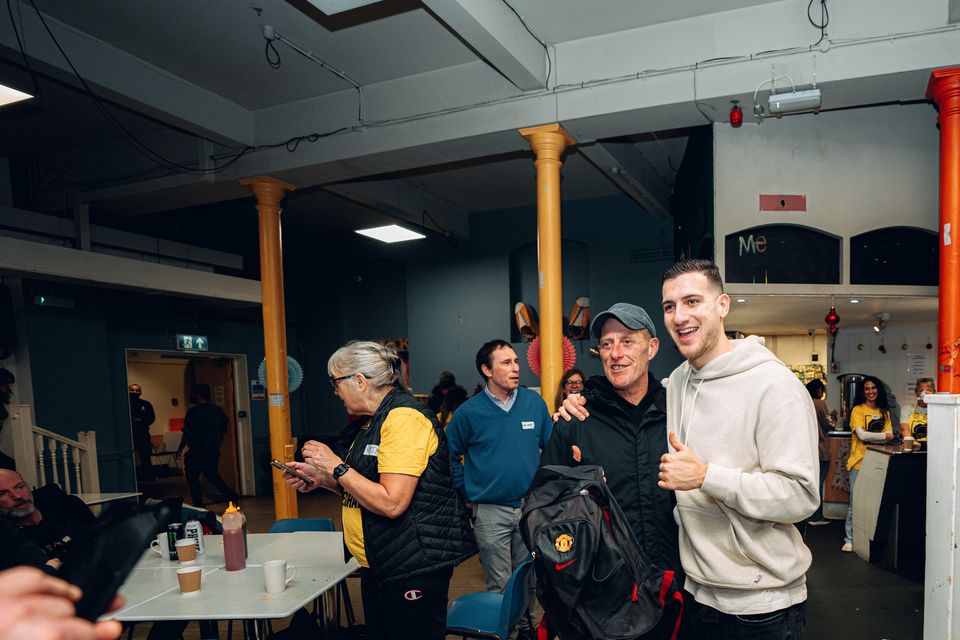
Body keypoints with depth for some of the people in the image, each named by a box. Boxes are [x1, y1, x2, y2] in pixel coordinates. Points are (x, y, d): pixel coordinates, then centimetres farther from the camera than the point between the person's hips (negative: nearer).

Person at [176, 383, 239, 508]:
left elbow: (188, 433, -16)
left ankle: (199, 505, 10)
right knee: (212, 475, 20)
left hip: (197, 452, -7)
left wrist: (180, 450, -6)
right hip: (213, 451, 7)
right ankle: (232, 496, 8)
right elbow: (224, 430, 12)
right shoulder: (218, 410, 5)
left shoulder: (194, 412, -15)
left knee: (192, 479, 8)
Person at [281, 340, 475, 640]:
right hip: (380, 564, 10)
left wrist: (336, 467, -17)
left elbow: (391, 503, -26)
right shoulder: (376, 420, 12)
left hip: (414, 567, -10)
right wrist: (322, 479, 7)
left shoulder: (405, 418, -19)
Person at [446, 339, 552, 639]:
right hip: (490, 511, -2)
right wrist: (467, 493, 2)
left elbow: (551, 447, 8)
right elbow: (450, 456, 2)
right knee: (499, 583, 9)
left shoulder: (535, 402, -3)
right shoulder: (469, 412, -10)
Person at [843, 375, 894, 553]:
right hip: (860, 462, -4)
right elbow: (861, 435, -13)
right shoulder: (857, 410, -3)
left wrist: (870, 437, -11)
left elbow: (890, 436, 4)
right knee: (856, 503, 0)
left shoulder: (884, 411, 12)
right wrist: (884, 436, -4)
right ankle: (849, 539, 9)